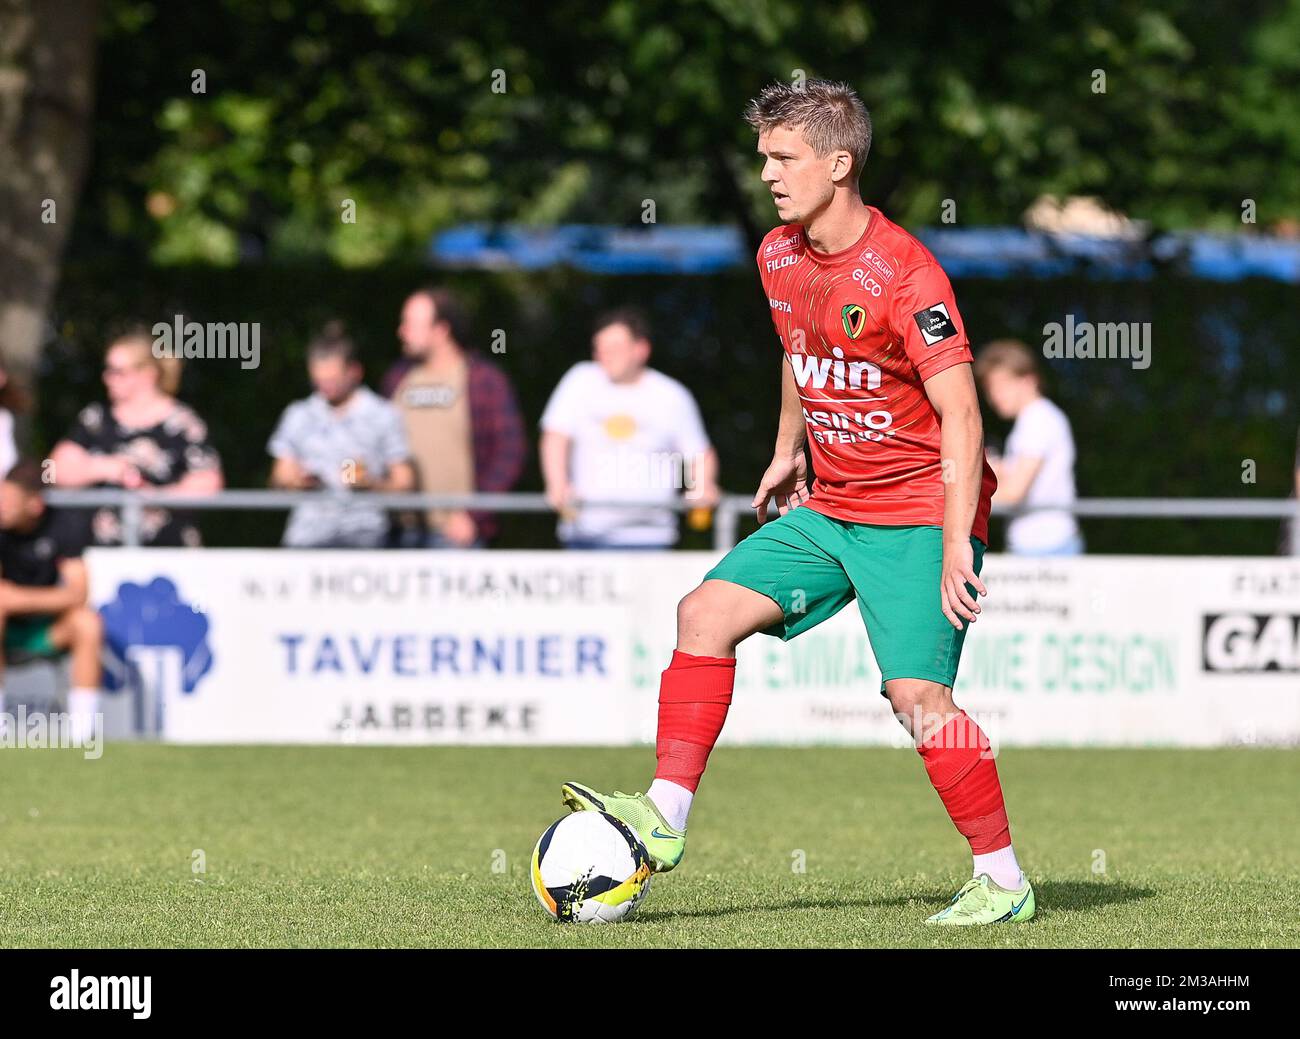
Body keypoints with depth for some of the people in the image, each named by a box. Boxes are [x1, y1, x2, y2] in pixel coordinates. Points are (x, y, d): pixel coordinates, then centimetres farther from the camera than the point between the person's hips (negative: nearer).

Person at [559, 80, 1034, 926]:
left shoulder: (903, 273, -20)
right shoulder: (778, 257, 4)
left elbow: (960, 415, -21)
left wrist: (956, 545, -26)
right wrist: (789, 450, 27)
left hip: (918, 514, -8)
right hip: (829, 509, 8)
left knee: (917, 692, -16)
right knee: (708, 610, -3)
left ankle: (1003, 880, -4)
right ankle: (665, 816, -1)